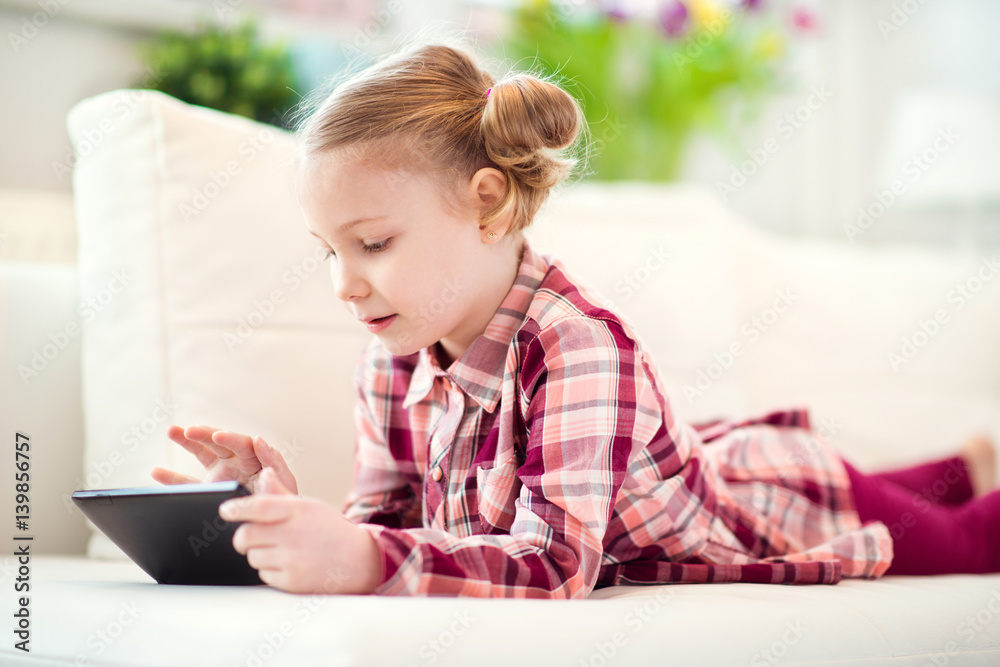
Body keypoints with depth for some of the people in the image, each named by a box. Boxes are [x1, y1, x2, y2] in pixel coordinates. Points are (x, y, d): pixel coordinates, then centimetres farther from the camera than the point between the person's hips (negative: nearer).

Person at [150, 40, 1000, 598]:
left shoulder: (580, 347, -42)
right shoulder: (390, 367, -20)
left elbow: (558, 561, -48)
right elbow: (389, 524, -15)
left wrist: (363, 560, -60)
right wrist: (293, 513, -36)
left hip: (786, 501, -6)